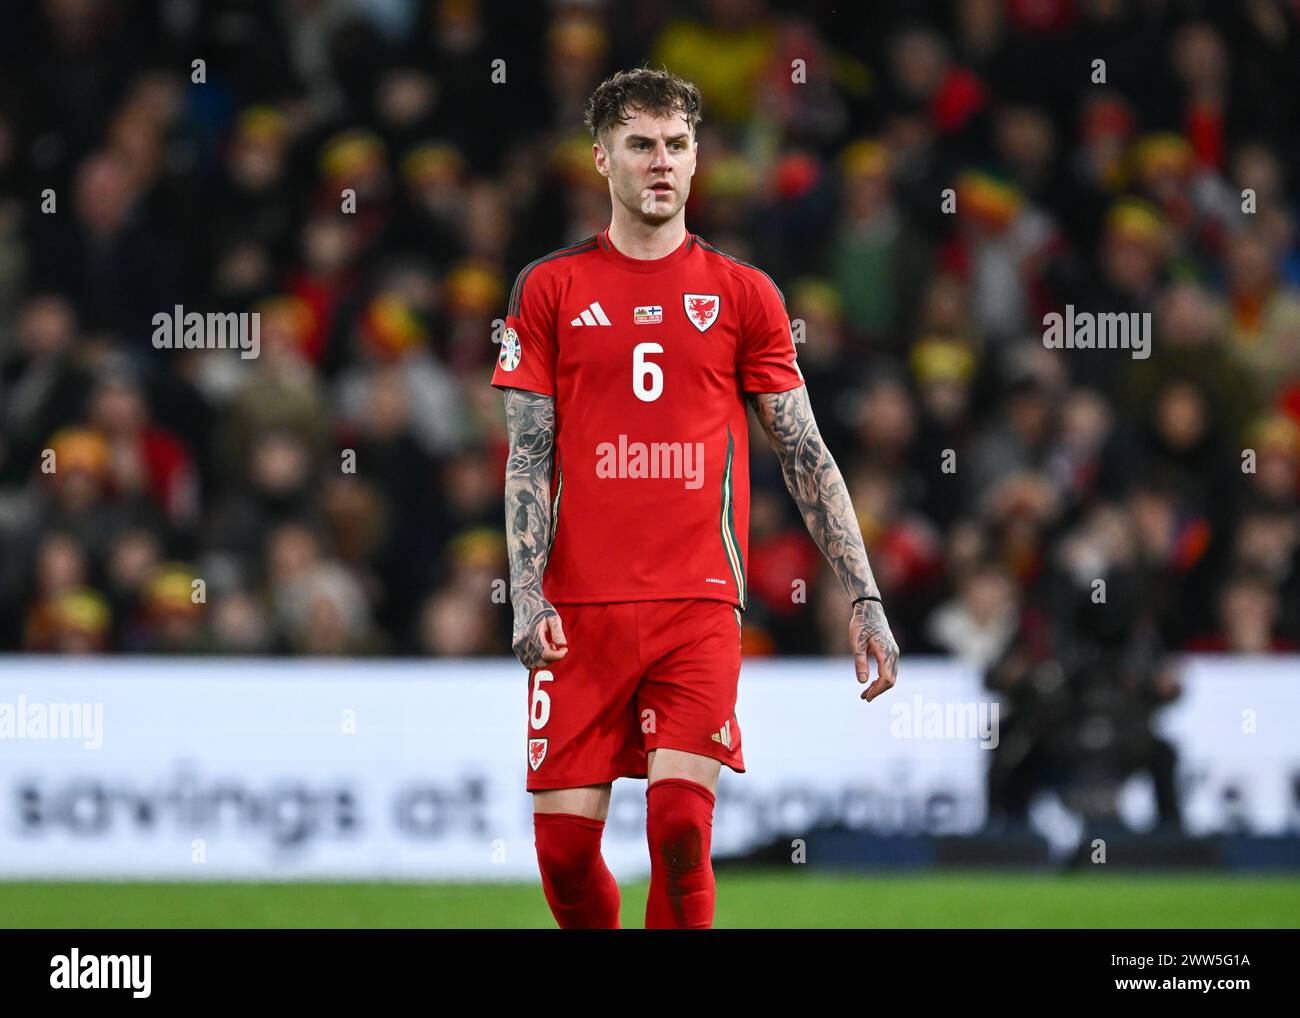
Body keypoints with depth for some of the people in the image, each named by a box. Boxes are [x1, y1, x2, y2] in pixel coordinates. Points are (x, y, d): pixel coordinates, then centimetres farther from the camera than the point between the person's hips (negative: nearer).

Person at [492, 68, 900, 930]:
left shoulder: (743, 294, 8)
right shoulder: (550, 290, 8)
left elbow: (806, 454, 9)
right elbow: (527, 455, 5)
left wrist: (864, 600, 2)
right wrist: (528, 595, -7)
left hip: (700, 601, -1)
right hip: (581, 607, 1)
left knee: (681, 824, -15)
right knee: (565, 841, -3)